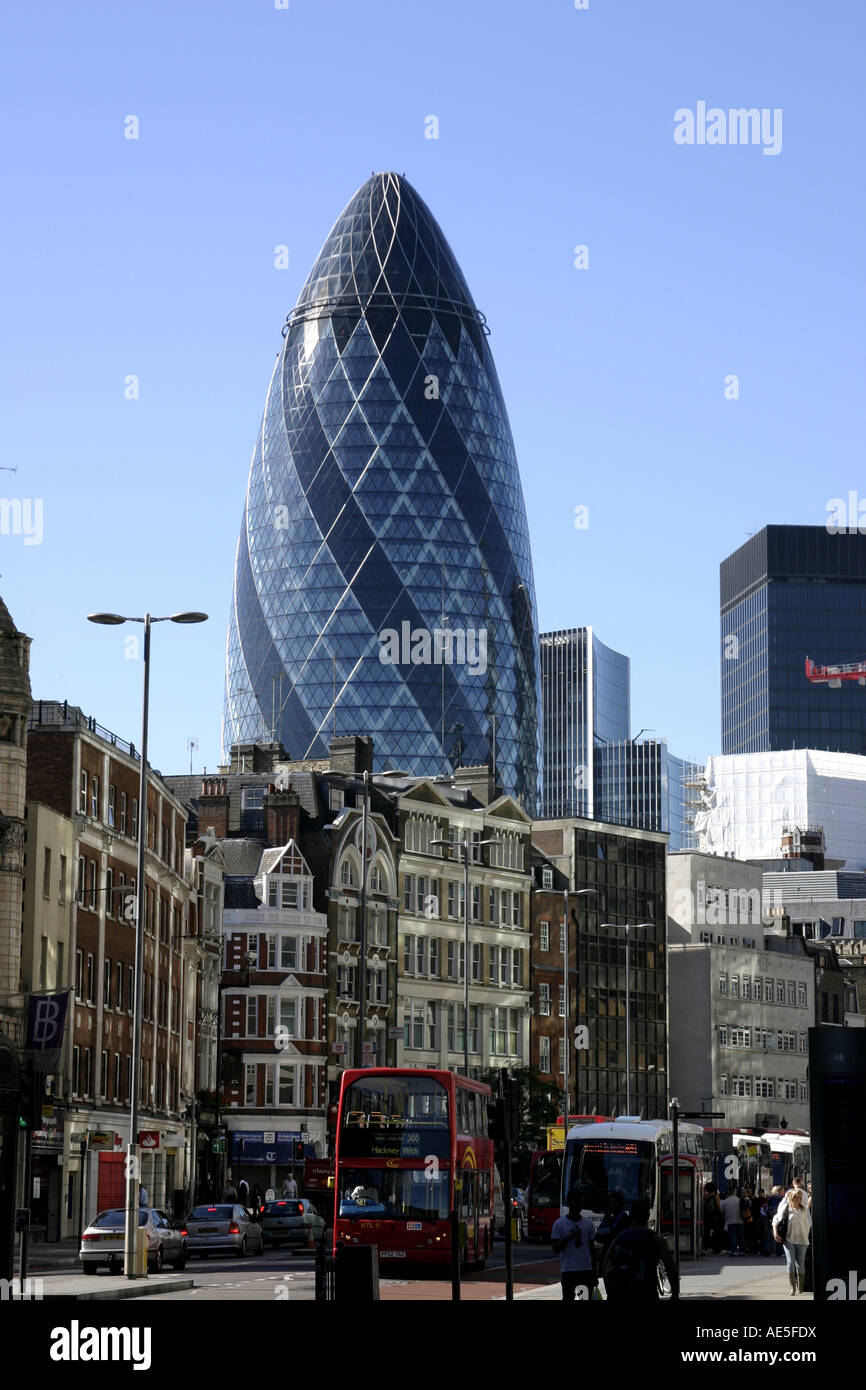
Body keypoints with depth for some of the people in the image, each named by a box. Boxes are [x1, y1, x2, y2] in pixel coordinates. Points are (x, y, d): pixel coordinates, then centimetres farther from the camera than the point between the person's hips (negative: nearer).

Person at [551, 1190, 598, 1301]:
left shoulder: (588, 1224, 8)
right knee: (568, 1300, -2)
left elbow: (592, 1249, 13)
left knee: (586, 1300, 6)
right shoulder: (559, 1224, -3)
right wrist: (570, 1237, -18)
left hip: (587, 1271, 3)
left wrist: (595, 1272, 10)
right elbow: (555, 1249, -5)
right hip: (568, 1271, -3)